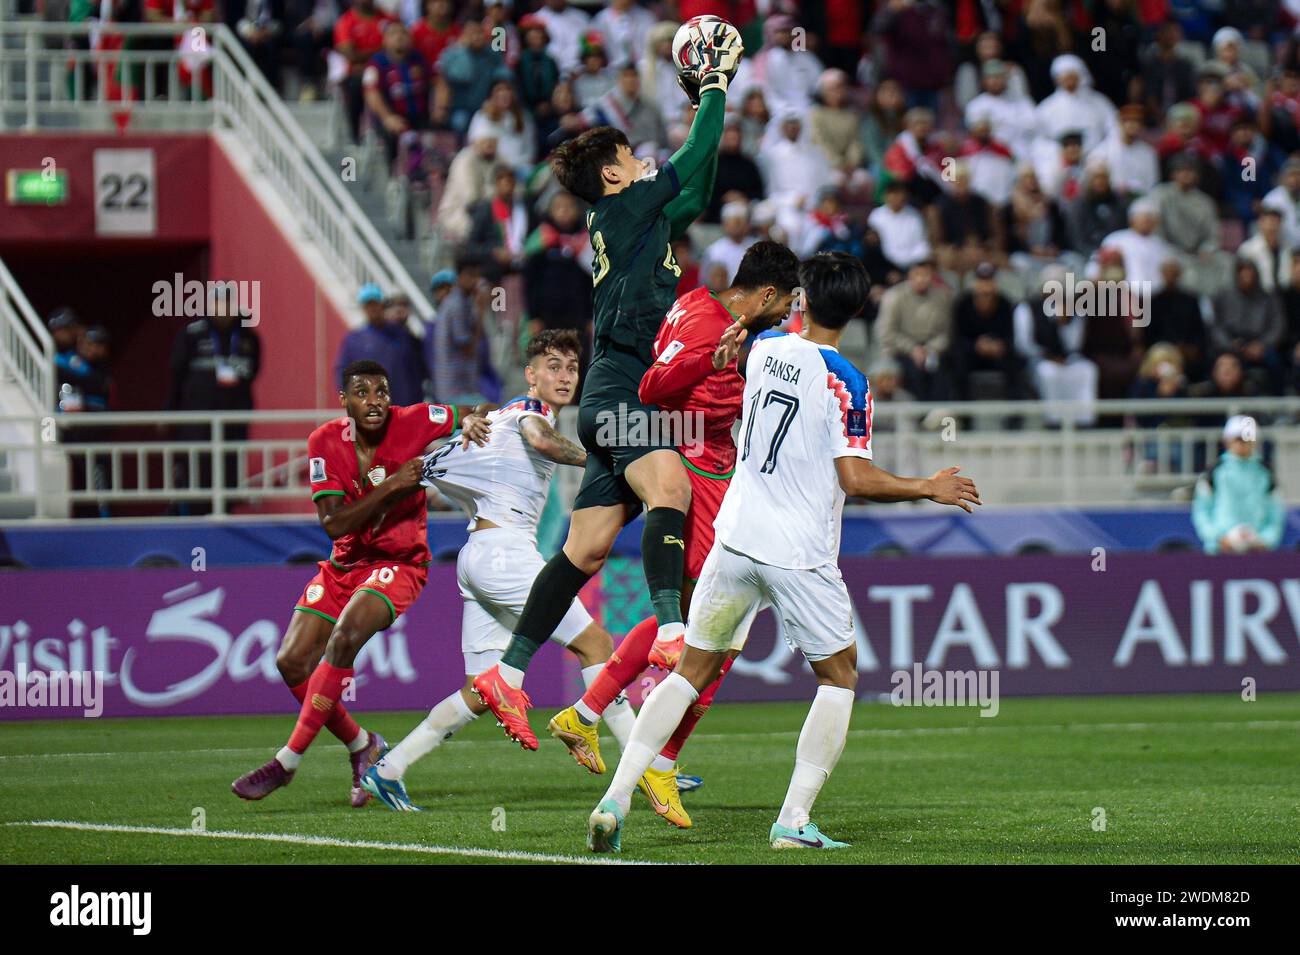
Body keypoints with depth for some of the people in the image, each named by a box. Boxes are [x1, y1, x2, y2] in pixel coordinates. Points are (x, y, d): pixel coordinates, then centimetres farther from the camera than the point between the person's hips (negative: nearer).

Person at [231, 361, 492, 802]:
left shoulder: (412, 422, -12)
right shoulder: (326, 442, -9)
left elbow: (479, 414, 4)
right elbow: (333, 524, -17)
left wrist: (471, 421, -21)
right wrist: (390, 486, -27)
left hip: (399, 564, -4)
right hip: (344, 564, 4)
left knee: (345, 636, -28)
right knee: (292, 663, -4)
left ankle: (287, 762, -23)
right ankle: (362, 747, 18)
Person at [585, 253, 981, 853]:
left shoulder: (764, 348, 3)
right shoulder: (845, 383, -13)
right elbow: (857, 480, -17)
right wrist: (929, 488, -4)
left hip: (735, 538, 5)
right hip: (799, 554, -4)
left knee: (692, 670, 12)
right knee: (839, 675, 13)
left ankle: (616, 797, -2)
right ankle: (794, 820, 0)